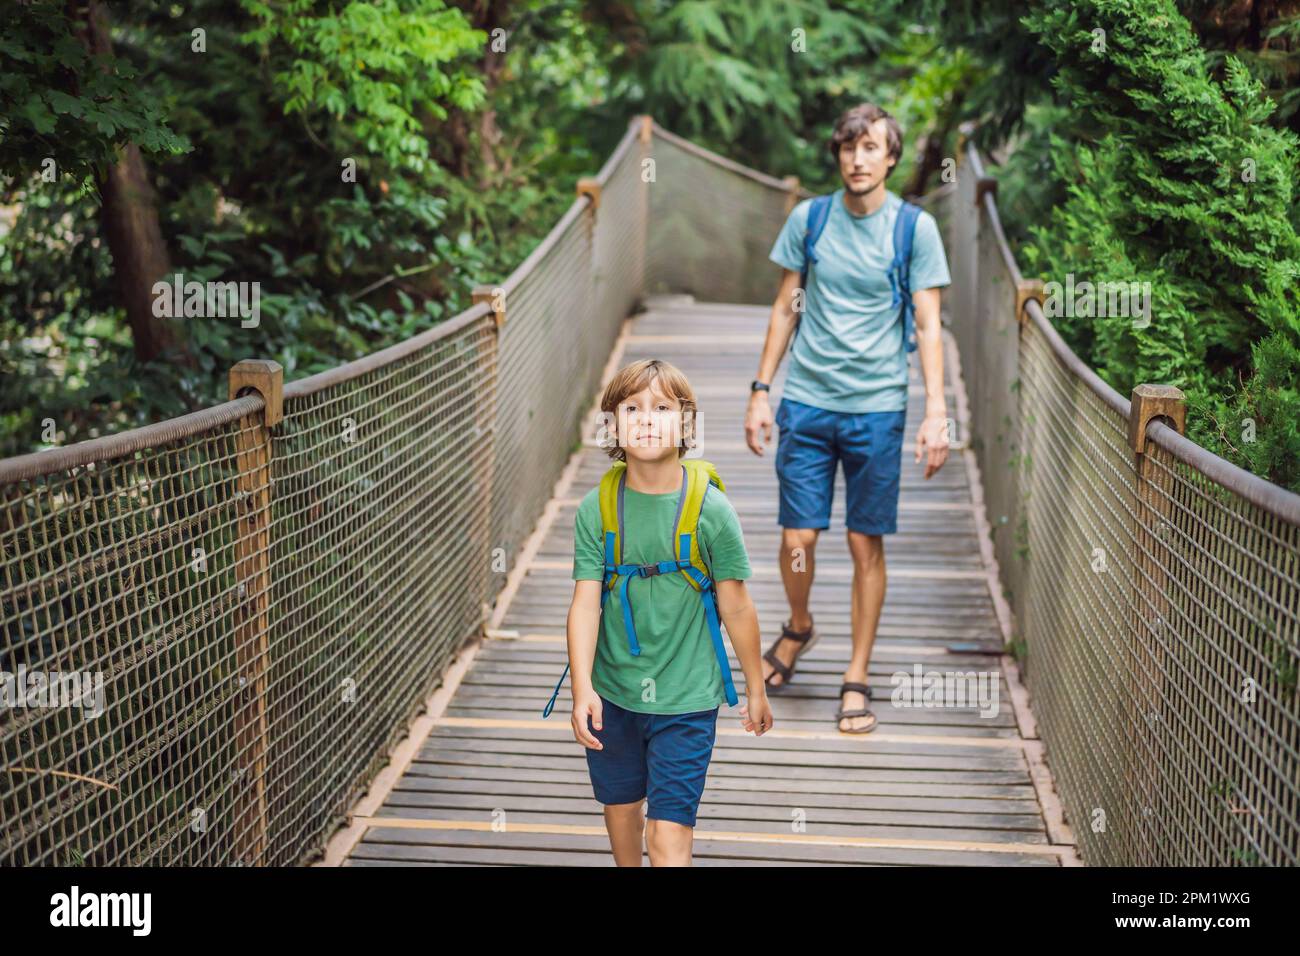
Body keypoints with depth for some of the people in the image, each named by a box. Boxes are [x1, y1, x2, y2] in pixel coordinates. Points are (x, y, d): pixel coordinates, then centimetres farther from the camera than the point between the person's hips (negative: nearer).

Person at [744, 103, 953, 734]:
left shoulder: (916, 228, -1)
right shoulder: (808, 219, 4)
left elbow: (928, 327, -2)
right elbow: (785, 309, 11)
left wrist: (936, 412, -10)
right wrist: (760, 391, 7)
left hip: (877, 408, -1)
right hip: (806, 402, 2)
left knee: (867, 544, 2)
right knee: (797, 539, 1)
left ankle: (857, 679, 15)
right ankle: (798, 627, 33)